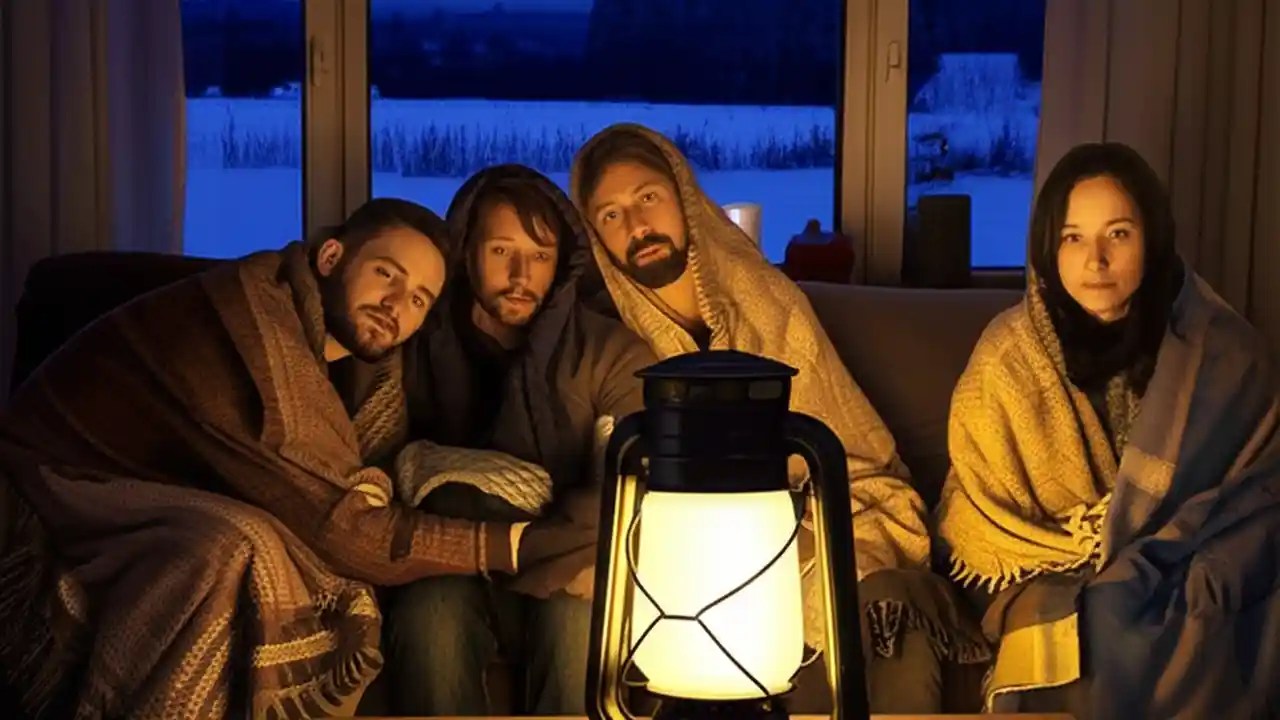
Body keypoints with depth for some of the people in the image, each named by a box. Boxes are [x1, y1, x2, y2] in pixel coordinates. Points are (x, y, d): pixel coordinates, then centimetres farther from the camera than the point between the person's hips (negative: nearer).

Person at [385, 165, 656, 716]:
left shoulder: (613, 355, 0)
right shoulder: (420, 348, 5)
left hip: (565, 578, -1)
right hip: (458, 574, 1)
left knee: (580, 615, -33)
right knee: (431, 607, -32)